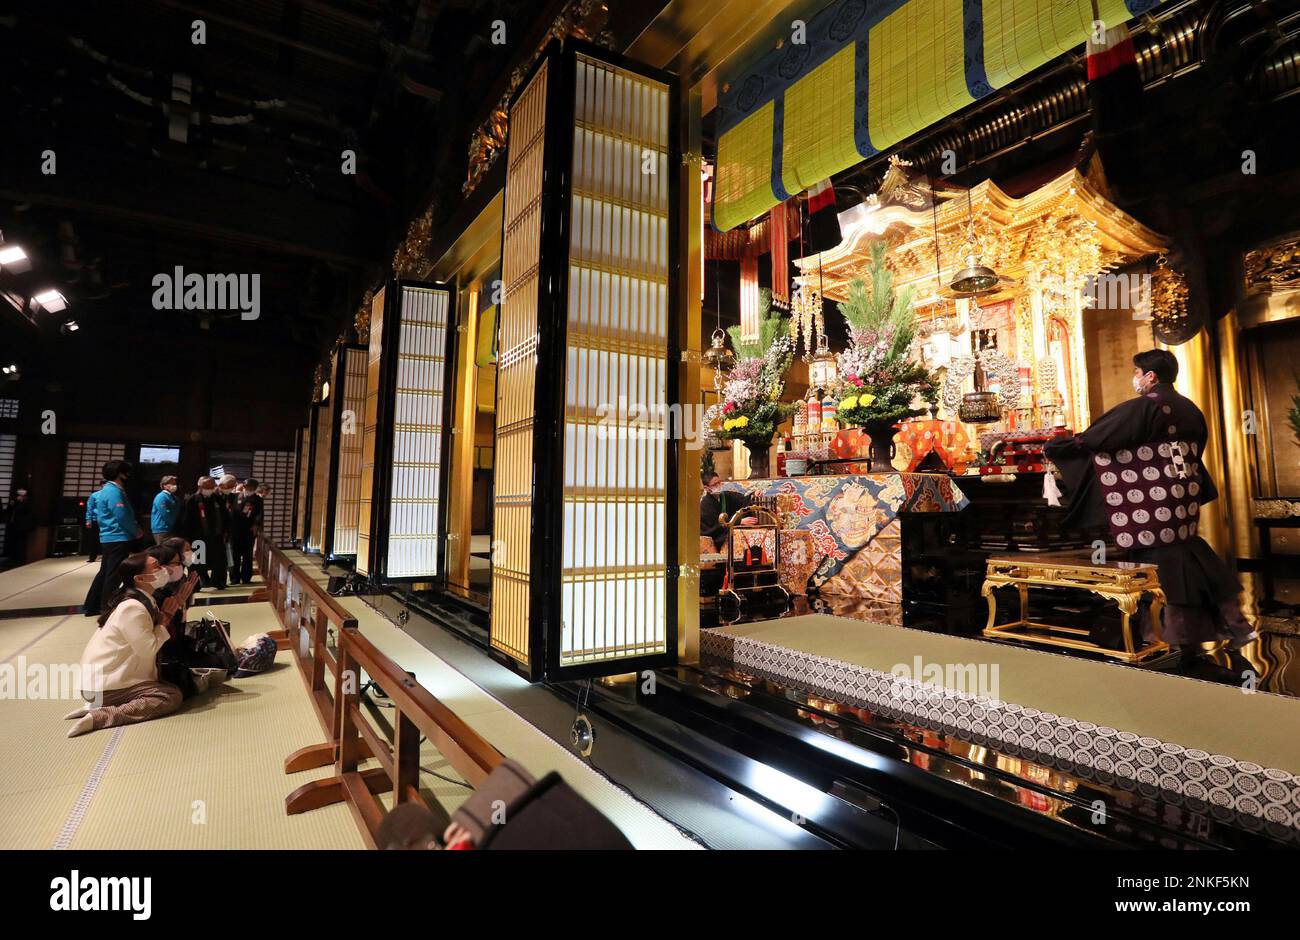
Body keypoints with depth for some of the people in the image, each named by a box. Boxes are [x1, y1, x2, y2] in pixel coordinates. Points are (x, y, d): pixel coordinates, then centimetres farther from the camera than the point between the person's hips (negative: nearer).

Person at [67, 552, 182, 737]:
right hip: (103, 686, -10)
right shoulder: (133, 608, -23)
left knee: (166, 684, 22)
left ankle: (97, 705, 12)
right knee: (172, 696, -17)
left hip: (107, 676, 10)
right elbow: (148, 649, -23)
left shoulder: (141, 599, 6)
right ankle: (98, 716, -17)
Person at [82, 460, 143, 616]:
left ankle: (91, 606, 24)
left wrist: (135, 528, 11)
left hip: (111, 538, 11)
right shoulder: (114, 491, -16)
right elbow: (122, 517, -21)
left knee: (105, 573, 17)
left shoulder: (109, 489, 16)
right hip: (118, 539, -11)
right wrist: (136, 531, -8)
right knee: (113, 575, -3)